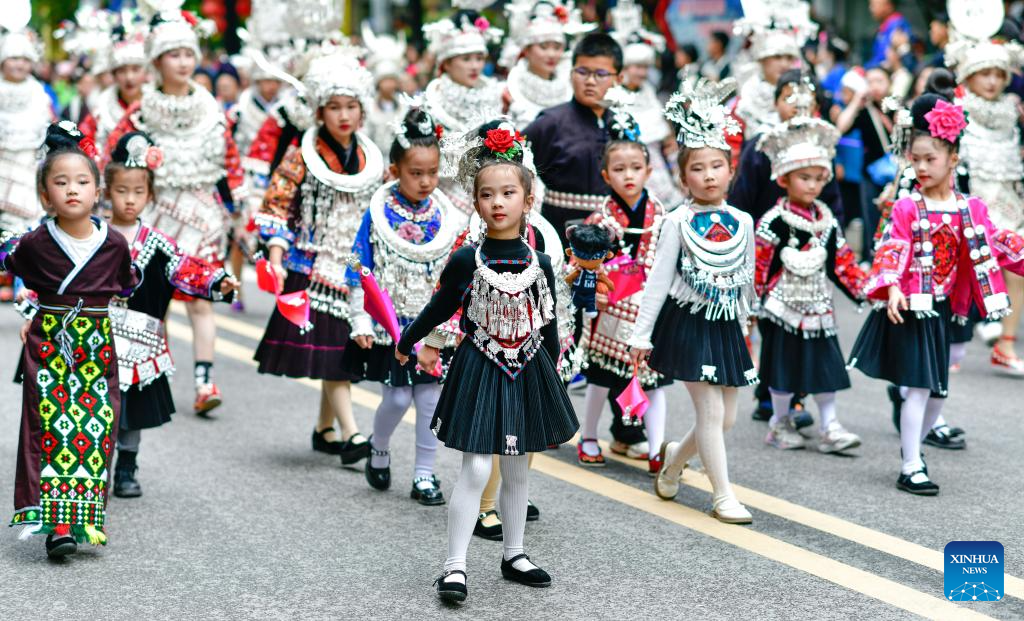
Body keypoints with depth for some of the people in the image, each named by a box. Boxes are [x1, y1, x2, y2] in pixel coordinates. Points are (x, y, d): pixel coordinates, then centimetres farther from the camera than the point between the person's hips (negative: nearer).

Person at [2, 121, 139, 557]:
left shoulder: (113, 244, -3)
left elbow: (127, 284, 15)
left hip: (97, 348, 2)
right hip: (48, 345, -2)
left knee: (96, 429, 0)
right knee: (51, 427, -8)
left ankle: (85, 517, 9)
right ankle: (56, 522, -10)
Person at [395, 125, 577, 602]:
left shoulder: (540, 264, -2)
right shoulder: (466, 261, -10)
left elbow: (549, 328, 8)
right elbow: (439, 309, 7)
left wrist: (552, 385, 13)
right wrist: (405, 343, 18)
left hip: (528, 371, 3)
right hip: (479, 368, -3)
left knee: (518, 472, 14)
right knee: (475, 469, -7)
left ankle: (514, 555, 29)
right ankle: (455, 566, 0)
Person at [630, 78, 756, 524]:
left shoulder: (742, 222, 3)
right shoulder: (678, 222, -9)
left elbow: (747, 279, 13)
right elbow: (658, 281, -7)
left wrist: (743, 322, 17)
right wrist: (642, 334, -8)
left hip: (726, 325, 5)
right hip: (687, 323, -5)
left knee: (725, 417, 8)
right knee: (711, 410, -6)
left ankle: (676, 455, 35)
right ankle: (723, 495, 5)